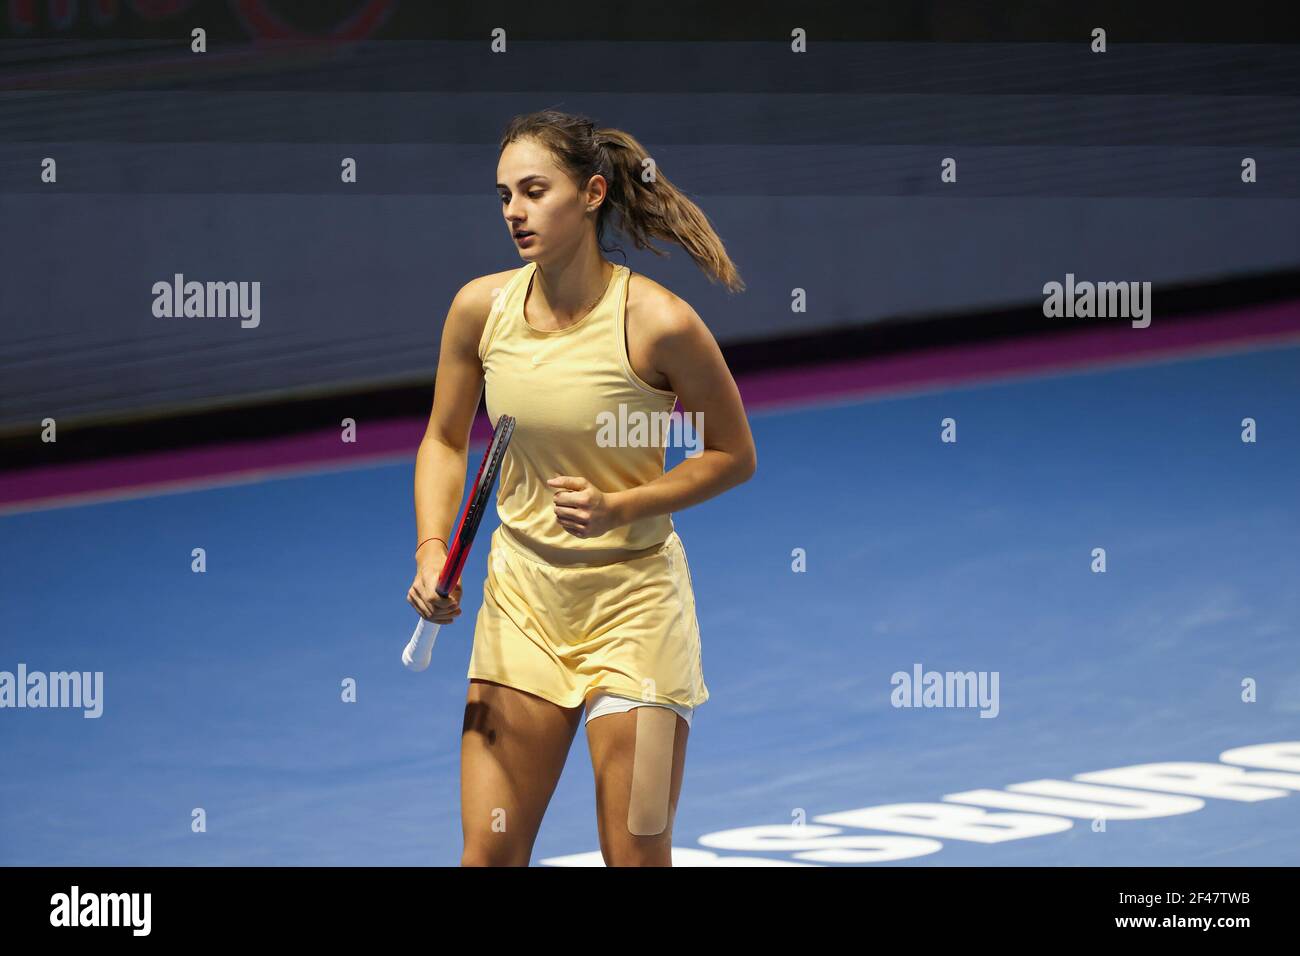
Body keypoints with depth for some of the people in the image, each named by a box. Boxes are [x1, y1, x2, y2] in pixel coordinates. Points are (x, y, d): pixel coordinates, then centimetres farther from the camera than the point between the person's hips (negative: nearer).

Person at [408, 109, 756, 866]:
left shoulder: (658, 322, -16)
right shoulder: (480, 307, -4)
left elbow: (734, 455, -4)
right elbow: (444, 441, 11)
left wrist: (620, 507, -17)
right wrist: (433, 549, -4)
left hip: (634, 602, -4)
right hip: (520, 599, 4)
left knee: (637, 858, 1)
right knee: (489, 854, 2)